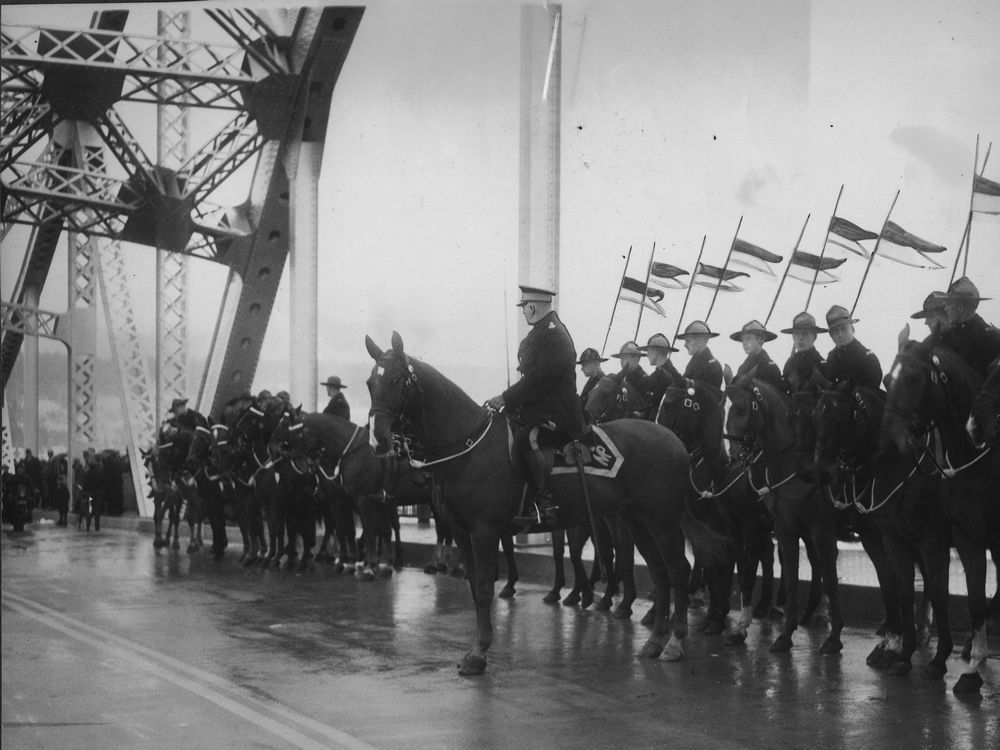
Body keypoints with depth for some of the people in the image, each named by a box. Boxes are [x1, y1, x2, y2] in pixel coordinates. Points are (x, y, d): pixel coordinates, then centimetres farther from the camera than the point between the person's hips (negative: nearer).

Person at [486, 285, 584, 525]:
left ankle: (545, 503, -35)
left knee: (527, 439, -33)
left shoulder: (554, 335, -15)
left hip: (556, 413, -12)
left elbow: (539, 379, -23)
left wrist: (506, 398, -20)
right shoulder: (541, 332, 19)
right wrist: (507, 399, 14)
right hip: (538, 408, 12)